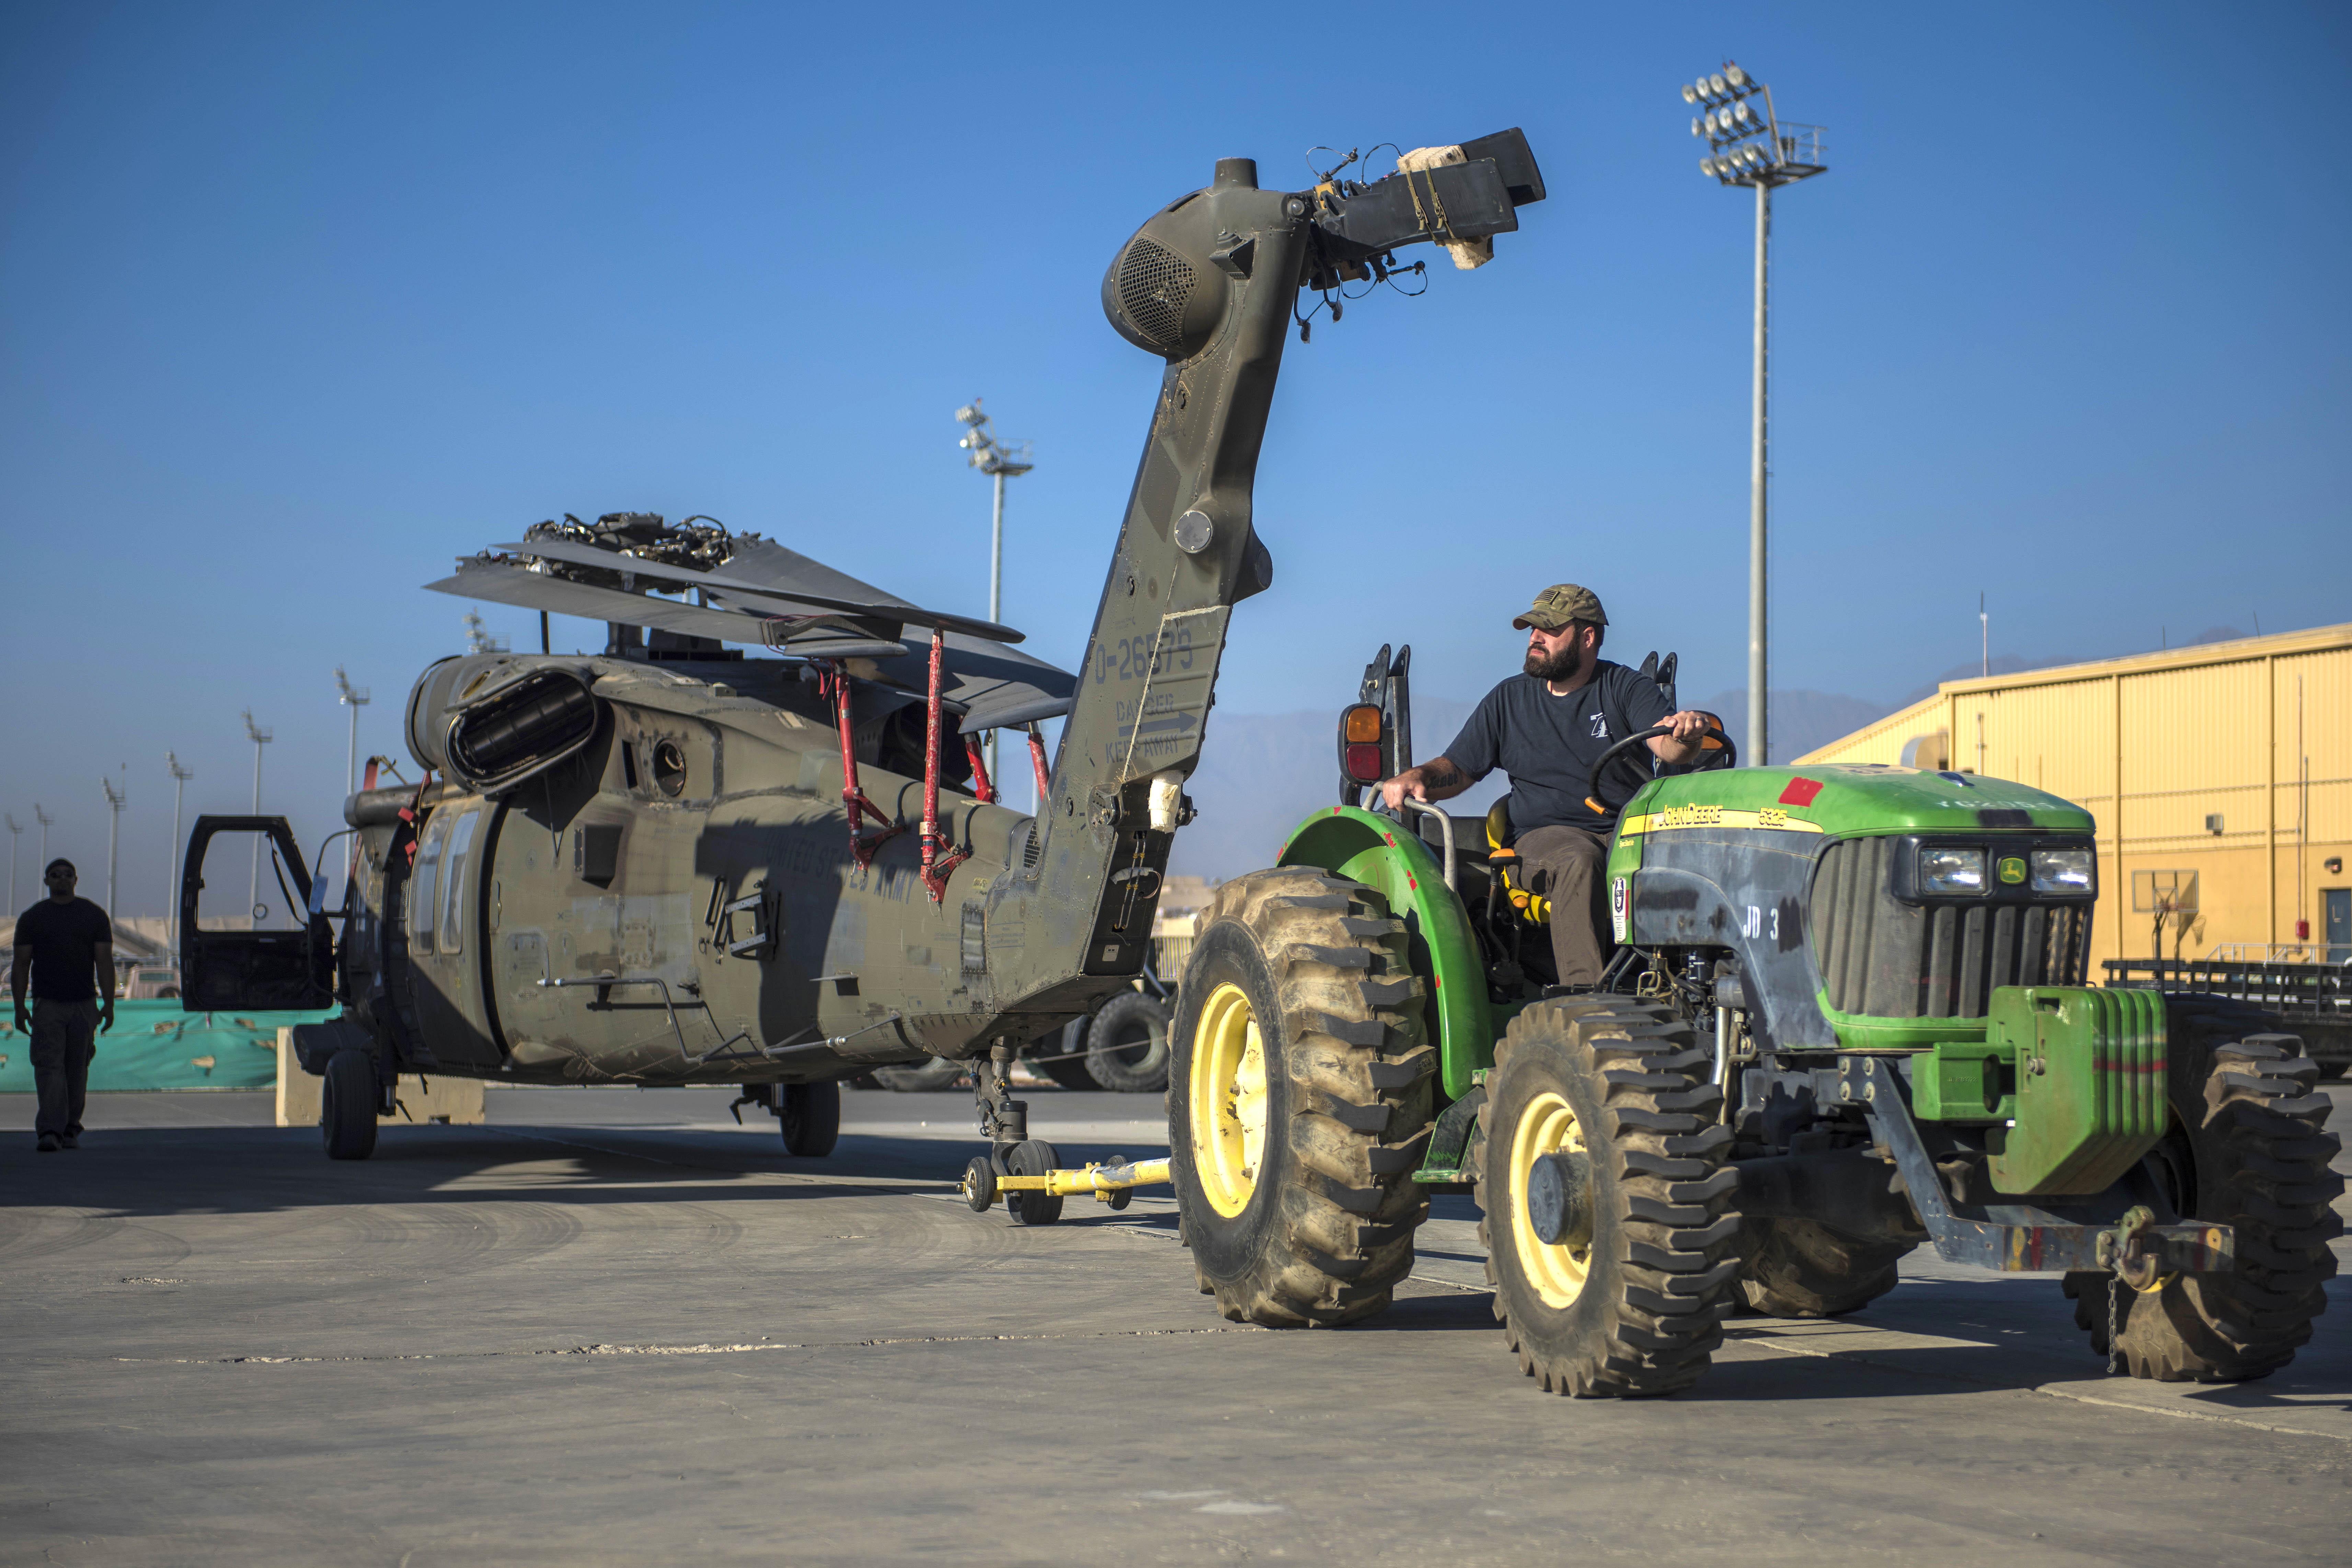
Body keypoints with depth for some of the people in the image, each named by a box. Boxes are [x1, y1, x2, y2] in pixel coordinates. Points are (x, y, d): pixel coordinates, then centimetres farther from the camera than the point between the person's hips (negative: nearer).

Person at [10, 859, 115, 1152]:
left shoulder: (95, 916, 6)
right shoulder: (31, 918, 5)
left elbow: (105, 962, 2)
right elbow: (21, 965, 5)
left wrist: (108, 1005, -5)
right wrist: (19, 1007, -2)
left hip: (84, 1005, 1)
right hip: (47, 1005, -1)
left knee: (77, 1069, 6)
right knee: (49, 1066, -13)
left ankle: (70, 1129, 17)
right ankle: (50, 1132, -22)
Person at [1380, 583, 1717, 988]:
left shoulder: (1627, 689, 9)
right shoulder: (1509, 700, 17)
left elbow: (1669, 748, -8)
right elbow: (1457, 769, 18)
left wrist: (1687, 733, -33)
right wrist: (1416, 777, -4)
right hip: (1545, 834, 0)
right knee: (1578, 860, -36)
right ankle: (1584, 997, -45)